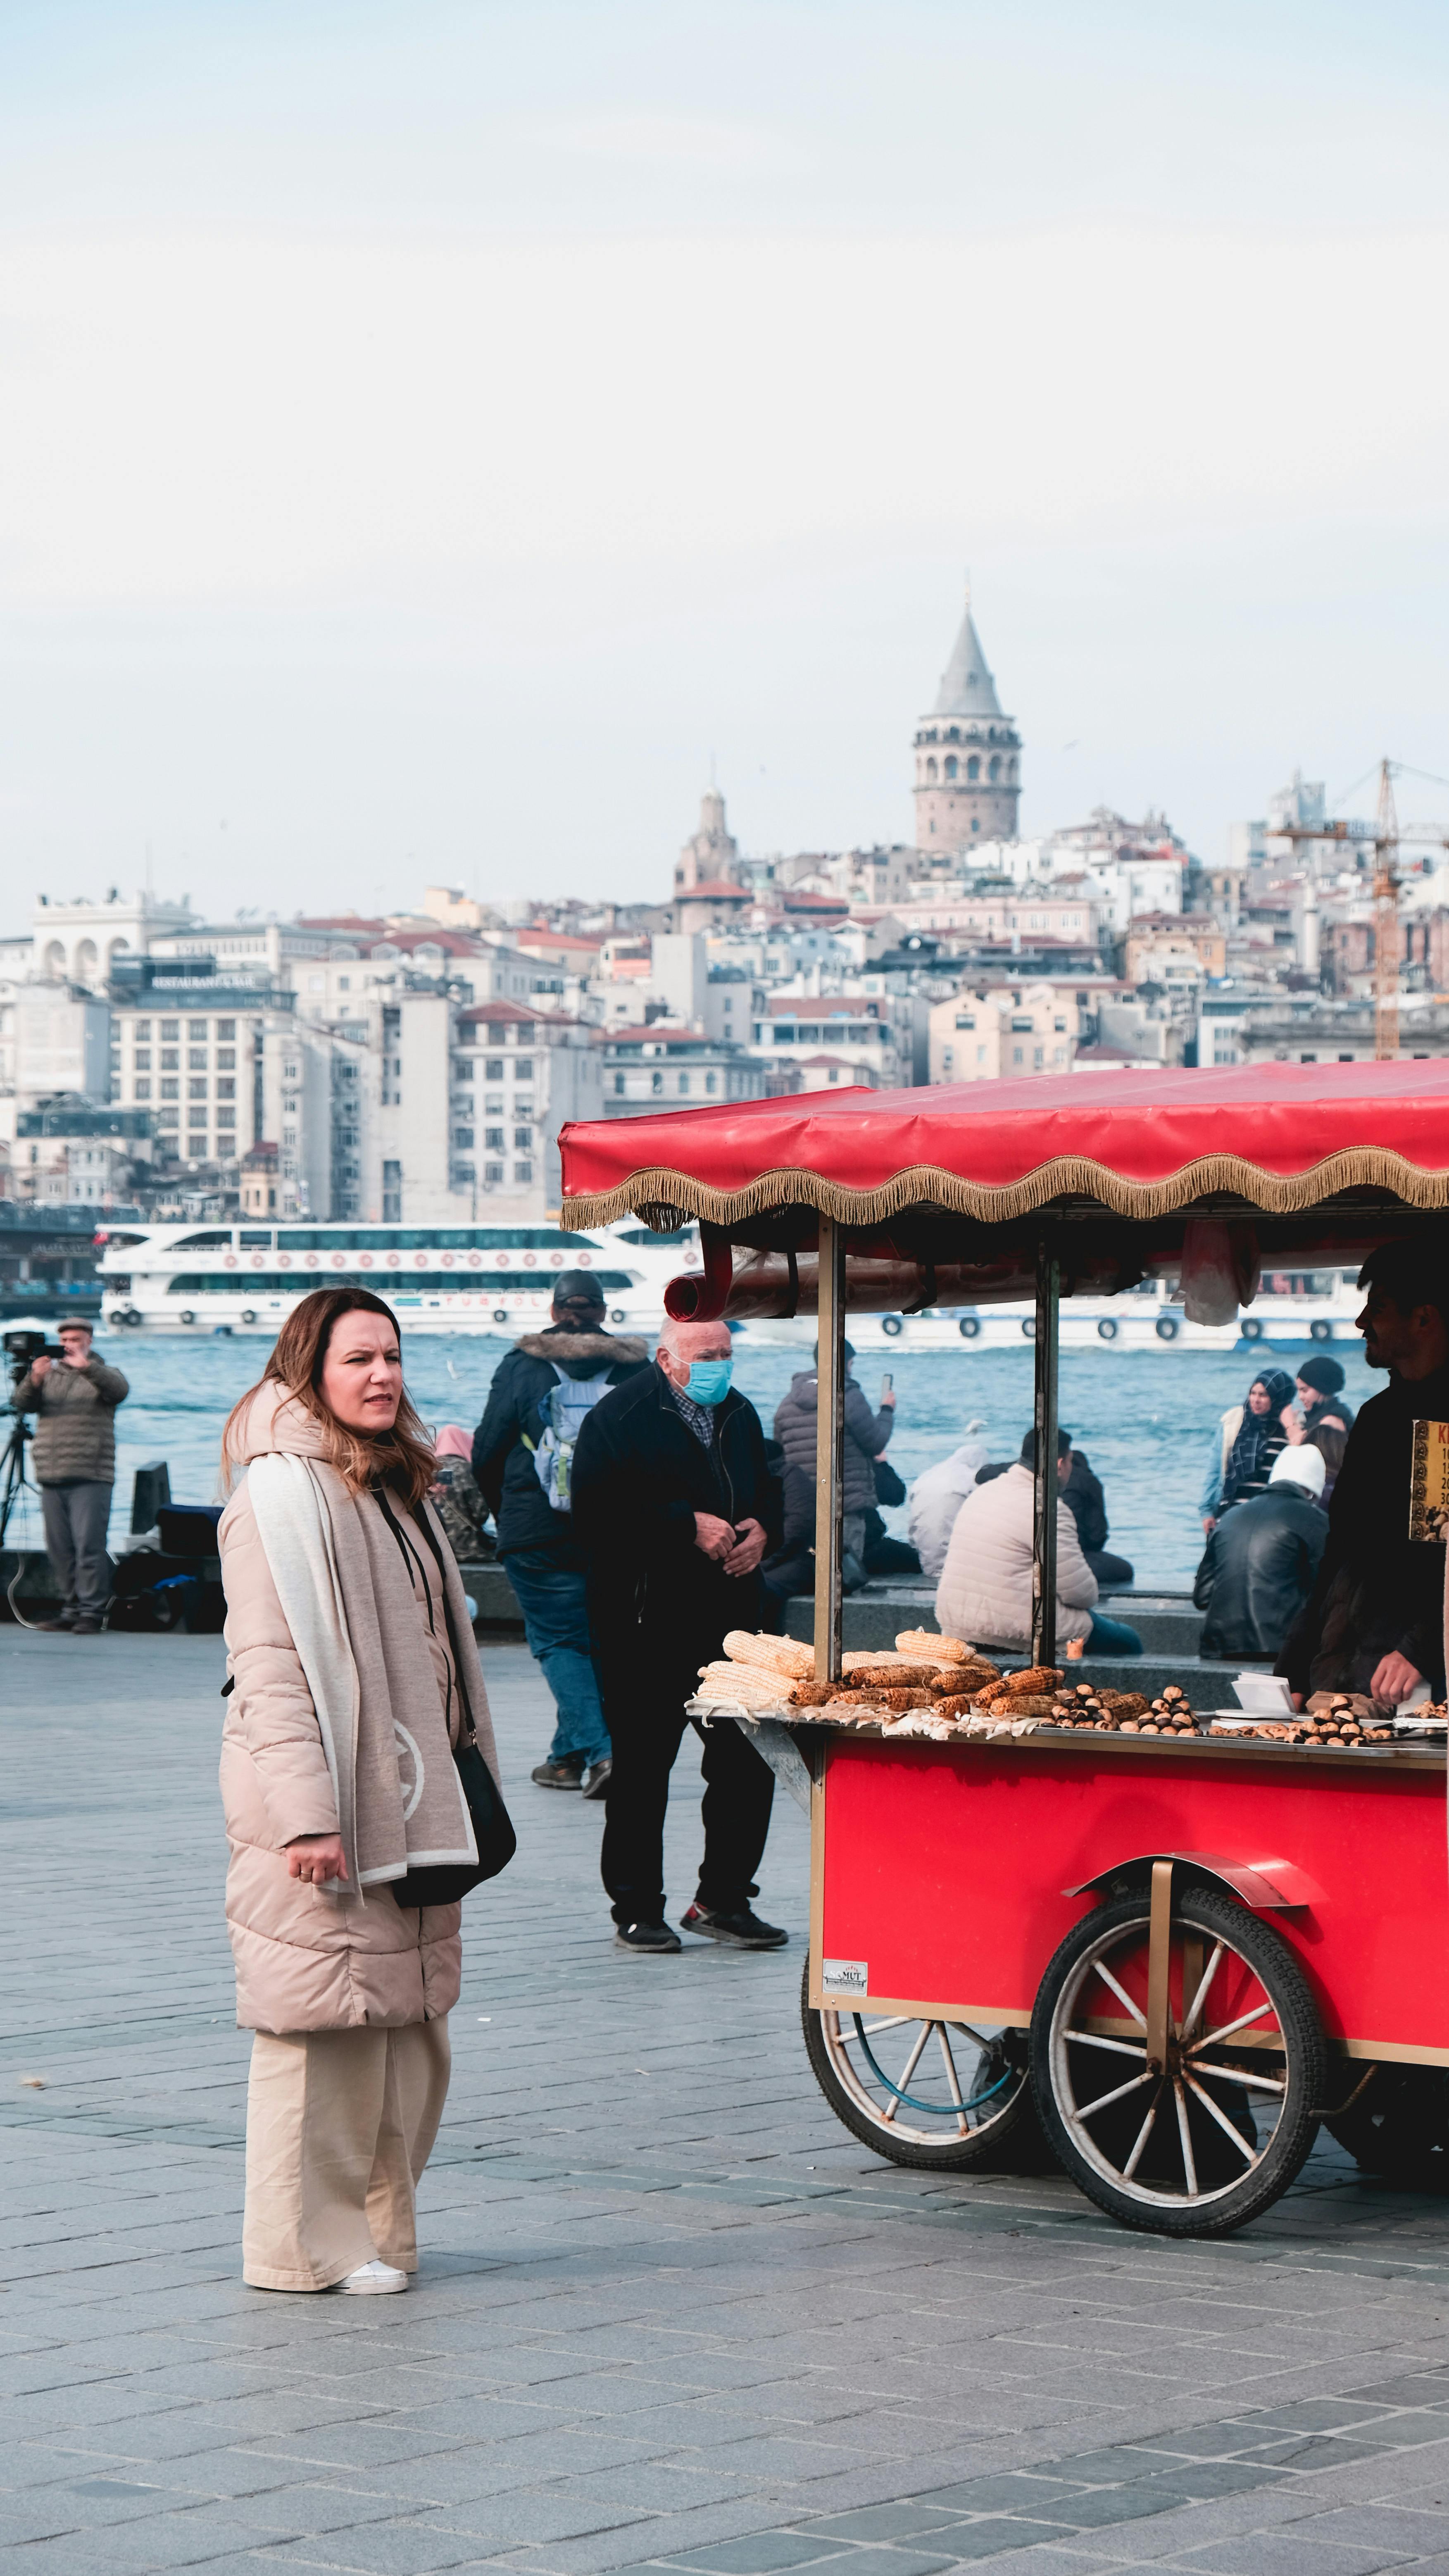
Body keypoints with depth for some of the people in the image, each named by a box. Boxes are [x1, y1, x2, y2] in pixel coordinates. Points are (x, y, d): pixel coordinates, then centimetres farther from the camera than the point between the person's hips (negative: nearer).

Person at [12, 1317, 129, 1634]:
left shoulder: (101, 1376, 7)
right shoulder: (49, 1376, 17)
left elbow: (119, 1390, -15)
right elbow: (22, 1404, 3)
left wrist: (86, 1366, -29)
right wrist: (34, 1380, -17)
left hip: (90, 1479, -4)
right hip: (51, 1477, 5)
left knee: (89, 1547, -11)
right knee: (60, 1549, 5)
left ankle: (92, 1612, -10)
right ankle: (71, 1609, 12)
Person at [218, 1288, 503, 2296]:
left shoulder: (397, 1486, 18)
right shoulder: (280, 1492, -10)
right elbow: (268, 1666, -16)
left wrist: (459, 1788, 21)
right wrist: (305, 1814, -21)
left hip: (406, 1799, 9)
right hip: (320, 1803, -9)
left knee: (410, 2017, 8)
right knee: (327, 2022, -6)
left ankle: (376, 2231, 17)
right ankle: (307, 2245, 3)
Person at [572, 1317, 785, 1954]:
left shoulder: (739, 1415, 16)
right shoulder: (621, 1417, -7)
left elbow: (767, 1490, 26)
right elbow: (598, 1511, -17)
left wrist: (762, 1529, 3)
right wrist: (688, 1526, -18)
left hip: (731, 1617, 6)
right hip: (648, 1624, -6)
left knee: (747, 1761, 3)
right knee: (641, 1768, 1)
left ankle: (723, 1900, 15)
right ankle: (636, 1909, 10)